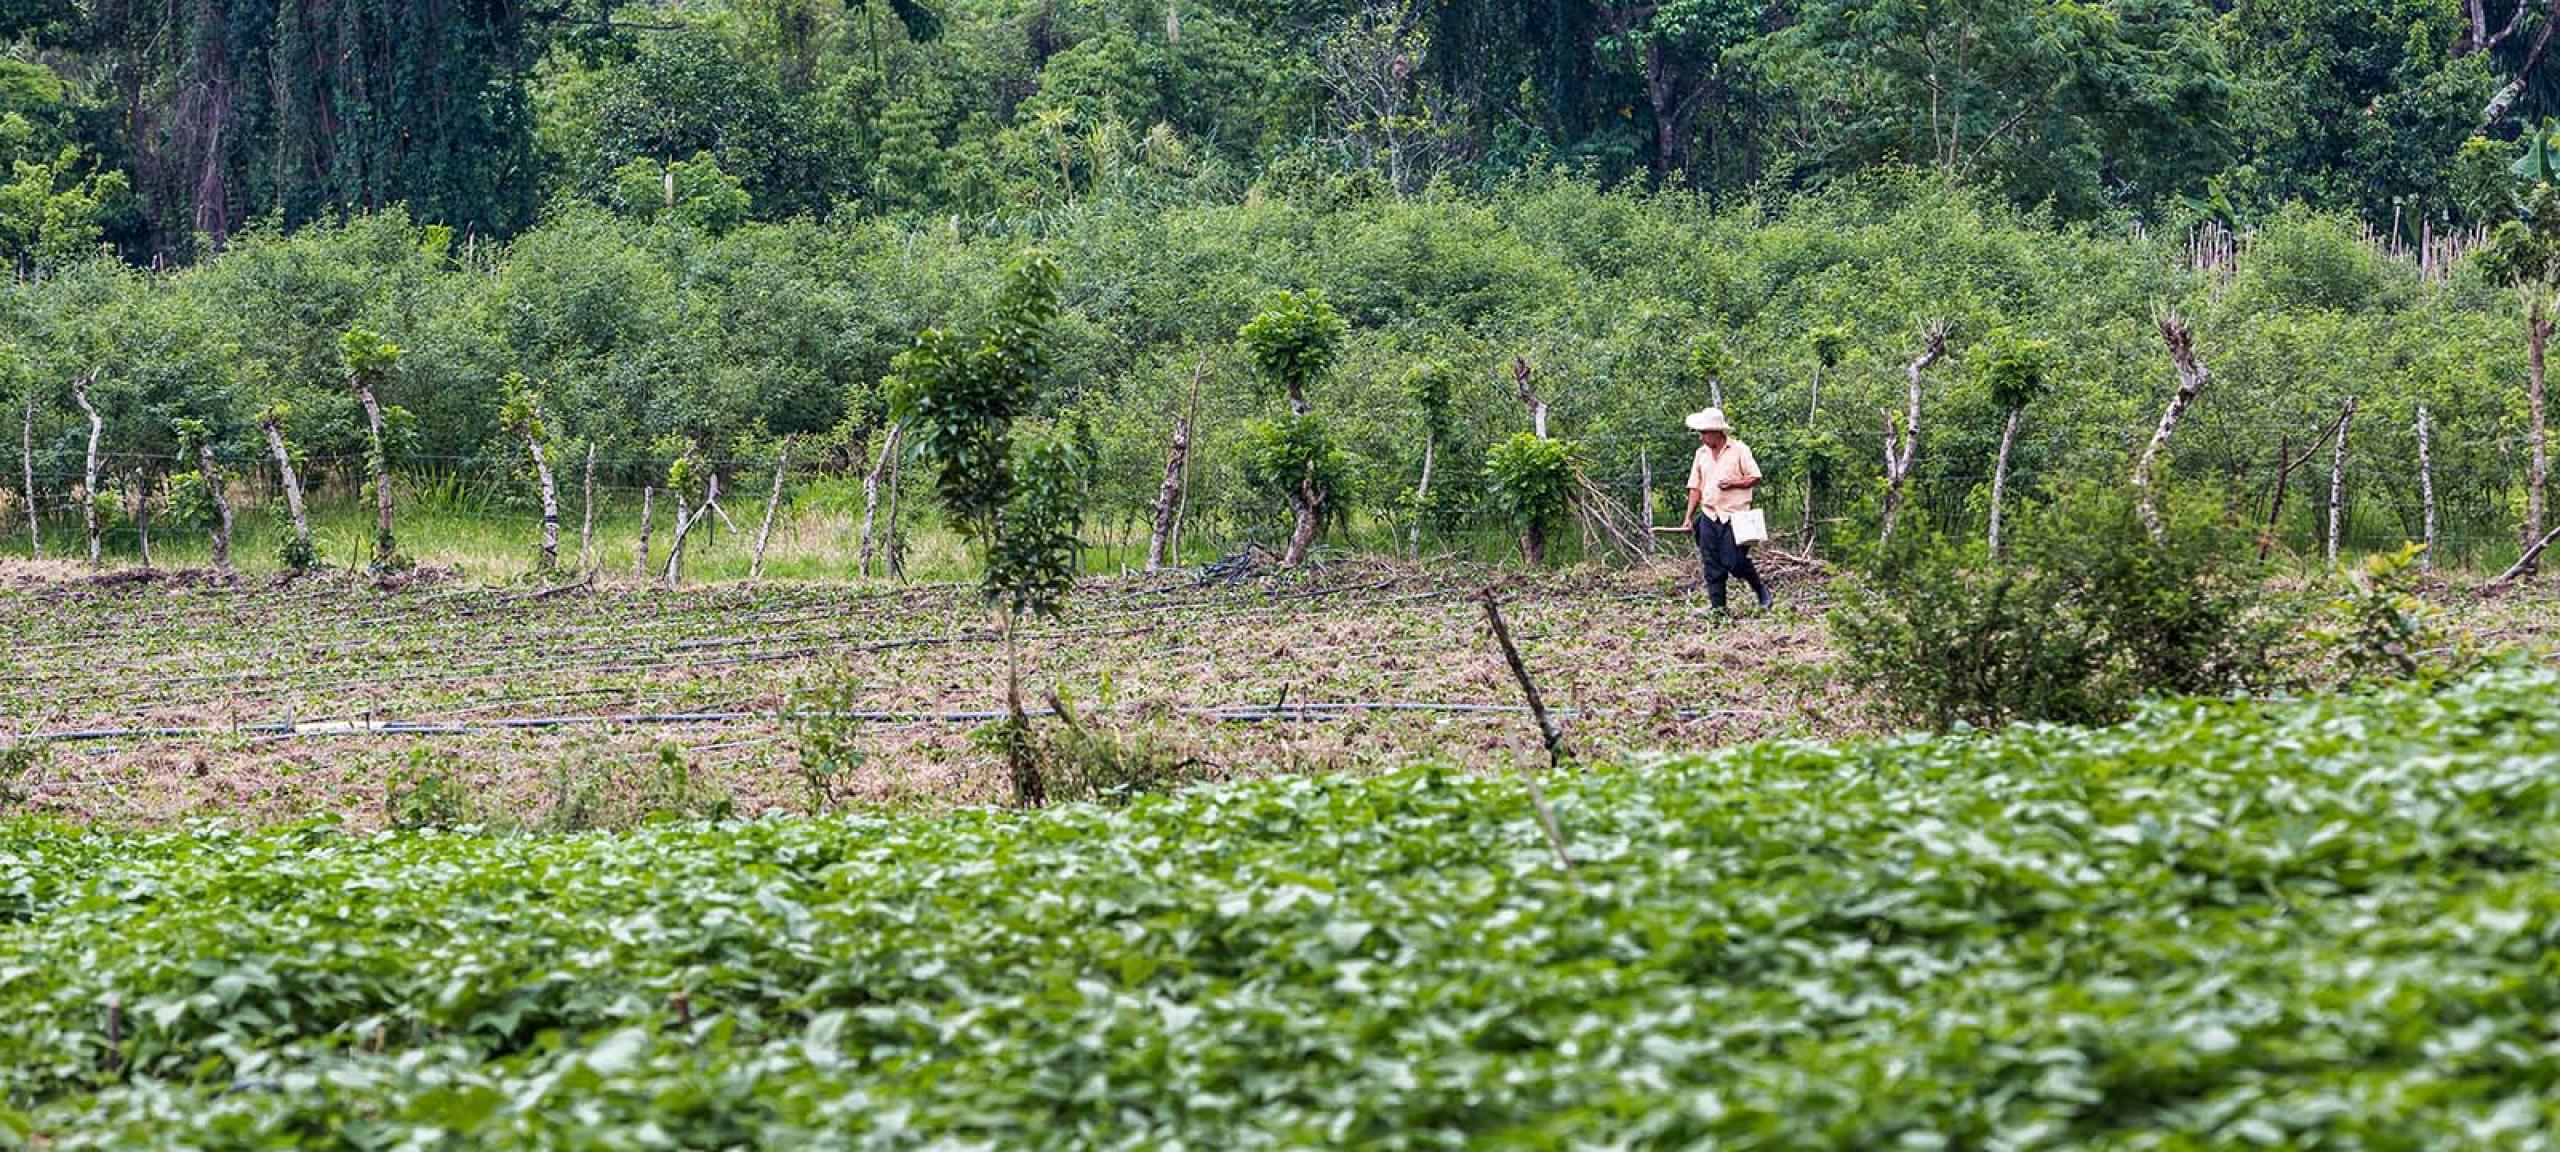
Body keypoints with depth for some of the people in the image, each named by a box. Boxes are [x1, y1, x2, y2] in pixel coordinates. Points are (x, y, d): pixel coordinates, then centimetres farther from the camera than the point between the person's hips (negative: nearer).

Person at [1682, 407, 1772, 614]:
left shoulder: (1739, 450, -3)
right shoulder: (1701, 453, 11)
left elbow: (1755, 478, -2)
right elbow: (1695, 488, 12)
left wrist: (1732, 483, -17)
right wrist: (1689, 517, 7)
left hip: (1734, 516, -5)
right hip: (1709, 517, 5)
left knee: (1734, 562, -9)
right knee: (1712, 566, 1)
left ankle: (1761, 590, 15)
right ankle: (1718, 607, 5)